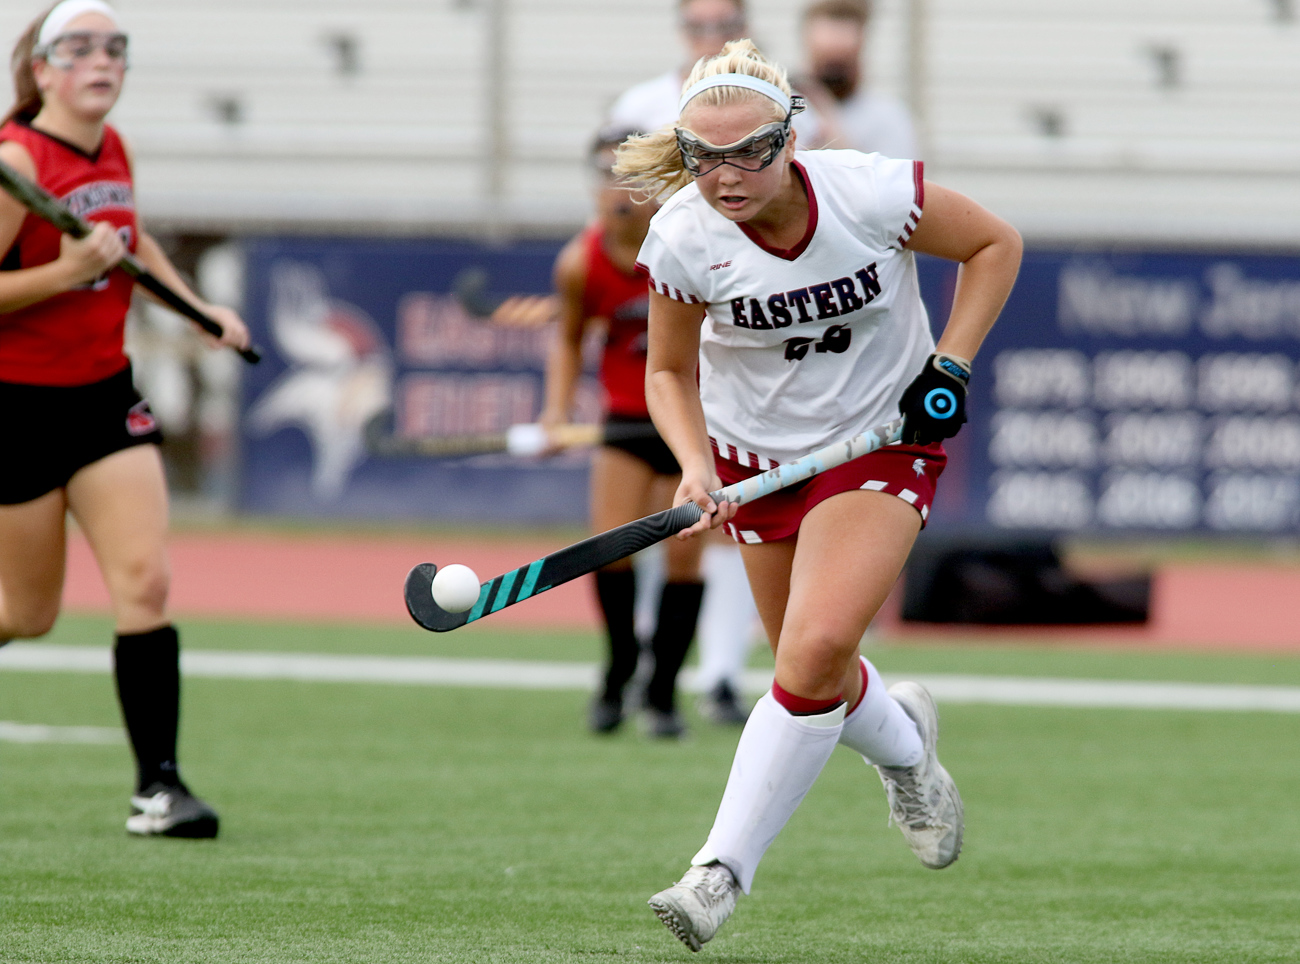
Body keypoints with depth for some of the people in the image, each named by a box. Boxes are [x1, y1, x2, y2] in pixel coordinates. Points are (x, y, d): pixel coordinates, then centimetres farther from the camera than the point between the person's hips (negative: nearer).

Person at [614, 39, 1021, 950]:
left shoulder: (871, 193, -24)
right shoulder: (683, 238, -19)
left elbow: (995, 243, -6)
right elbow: (670, 371, -3)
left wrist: (949, 364, -14)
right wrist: (695, 466, -20)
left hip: (884, 440, -3)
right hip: (756, 453, 3)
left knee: (814, 653, -22)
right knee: (817, 671, 11)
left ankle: (724, 870, -15)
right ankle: (904, 742, 48)